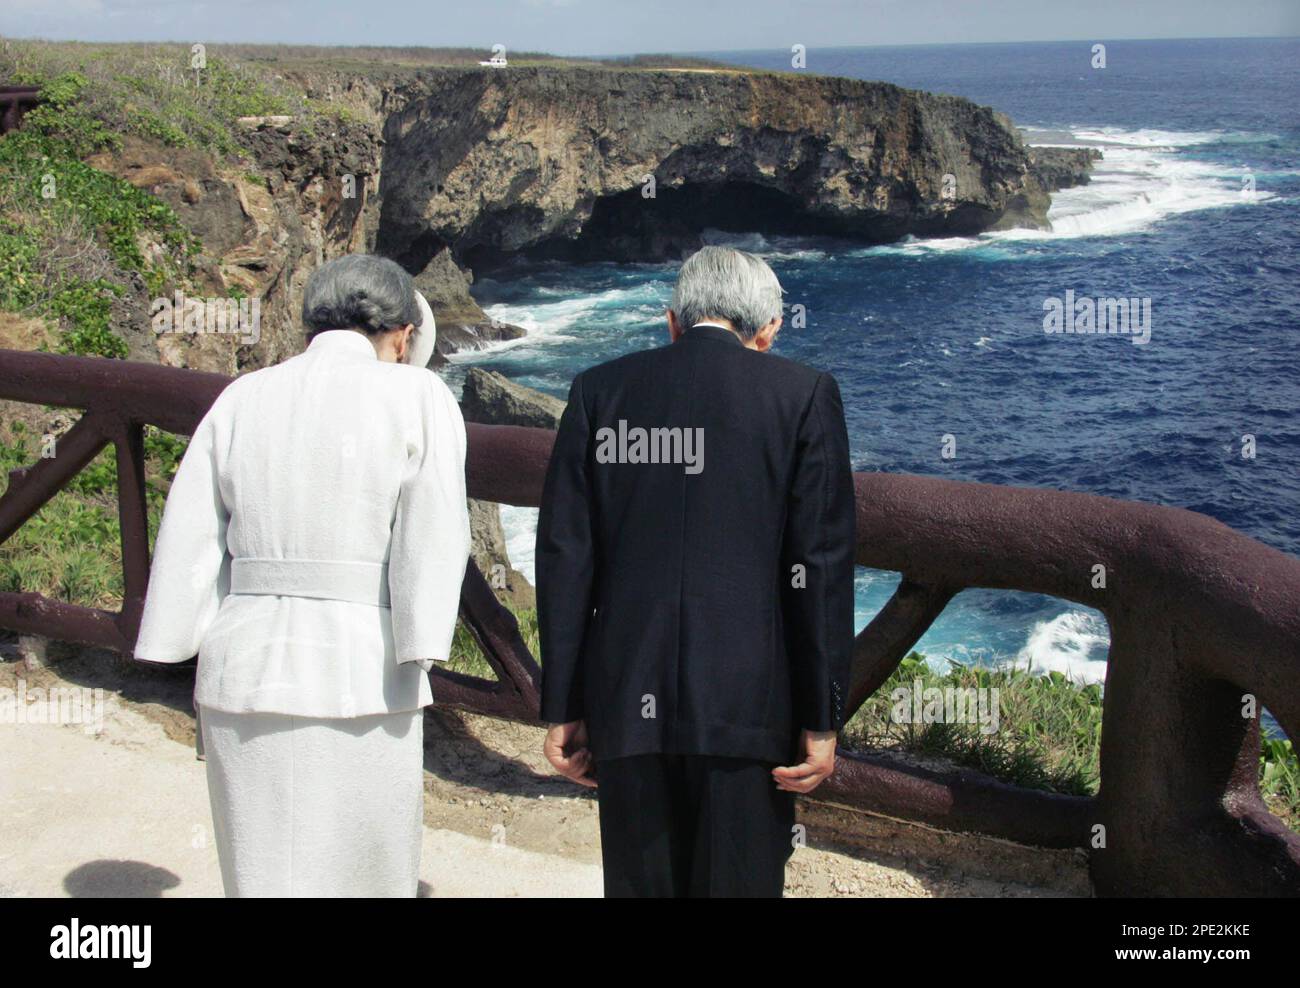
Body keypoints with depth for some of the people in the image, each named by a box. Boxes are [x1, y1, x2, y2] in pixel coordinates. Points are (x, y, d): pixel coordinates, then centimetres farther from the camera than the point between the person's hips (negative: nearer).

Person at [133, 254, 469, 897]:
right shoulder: (417, 397, 0)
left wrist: (179, 658, 10)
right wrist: (417, 662, -14)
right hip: (361, 675, -3)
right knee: (366, 877, 13)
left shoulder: (243, 399, 9)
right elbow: (432, 534, -11)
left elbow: (188, 544, 6)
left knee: (265, 880, 14)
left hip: (244, 673, 3)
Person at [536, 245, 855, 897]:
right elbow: (821, 565, -4)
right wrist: (821, 719, 0)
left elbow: (565, 556, 4)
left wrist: (563, 708, 9)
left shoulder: (600, 391, 6)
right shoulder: (803, 394, 0)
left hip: (627, 701, 3)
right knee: (738, 881, 6)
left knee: (638, 882, 12)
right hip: (746, 700, -2)